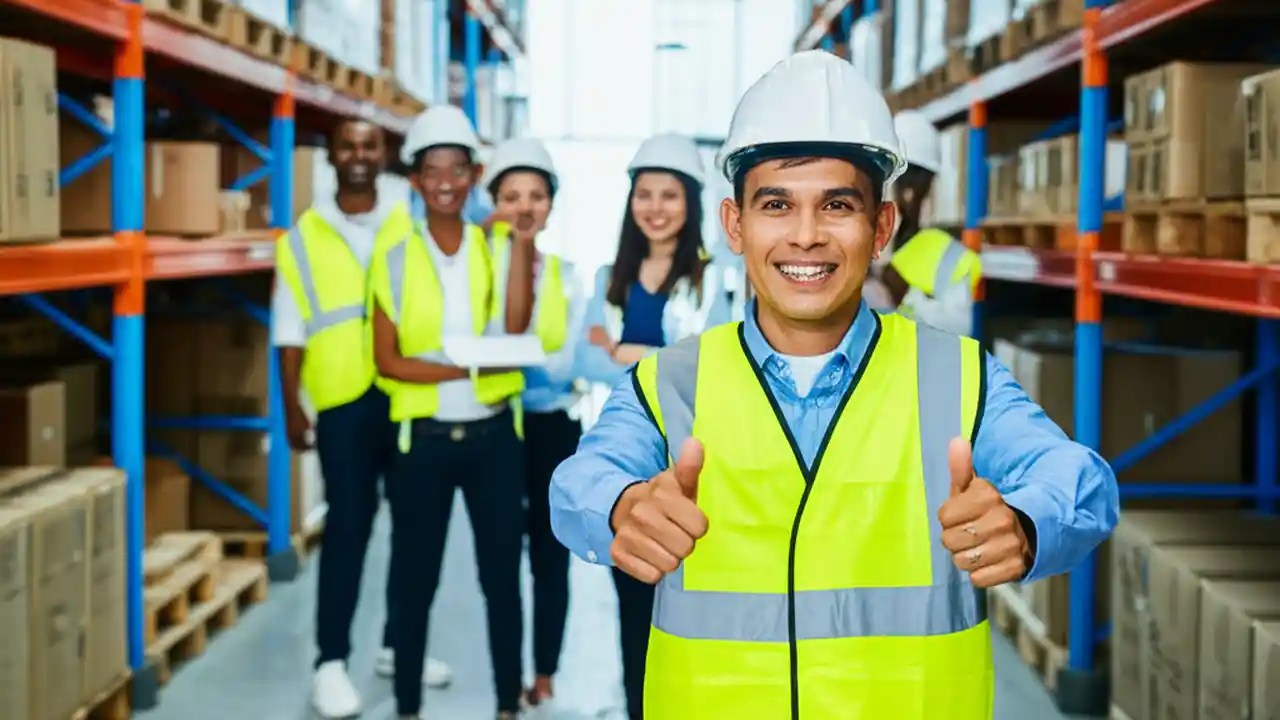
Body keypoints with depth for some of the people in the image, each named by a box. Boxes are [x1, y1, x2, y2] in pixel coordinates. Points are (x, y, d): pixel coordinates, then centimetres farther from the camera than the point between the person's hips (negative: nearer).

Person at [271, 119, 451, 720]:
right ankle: (332, 662, 6)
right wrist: (292, 405, -2)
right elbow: (291, 333, 3)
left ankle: (400, 643, 25)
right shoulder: (303, 238, 5)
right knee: (348, 527, -3)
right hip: (345, 401, -2)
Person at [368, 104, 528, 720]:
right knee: (415, 579, 9)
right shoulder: (397, 253, -2)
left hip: (492, 434, 1)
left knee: (501, 574, 8)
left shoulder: (492, 244, 3)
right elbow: (387, 360, -7)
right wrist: (467, 368, -19)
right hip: (422, 437, -1)